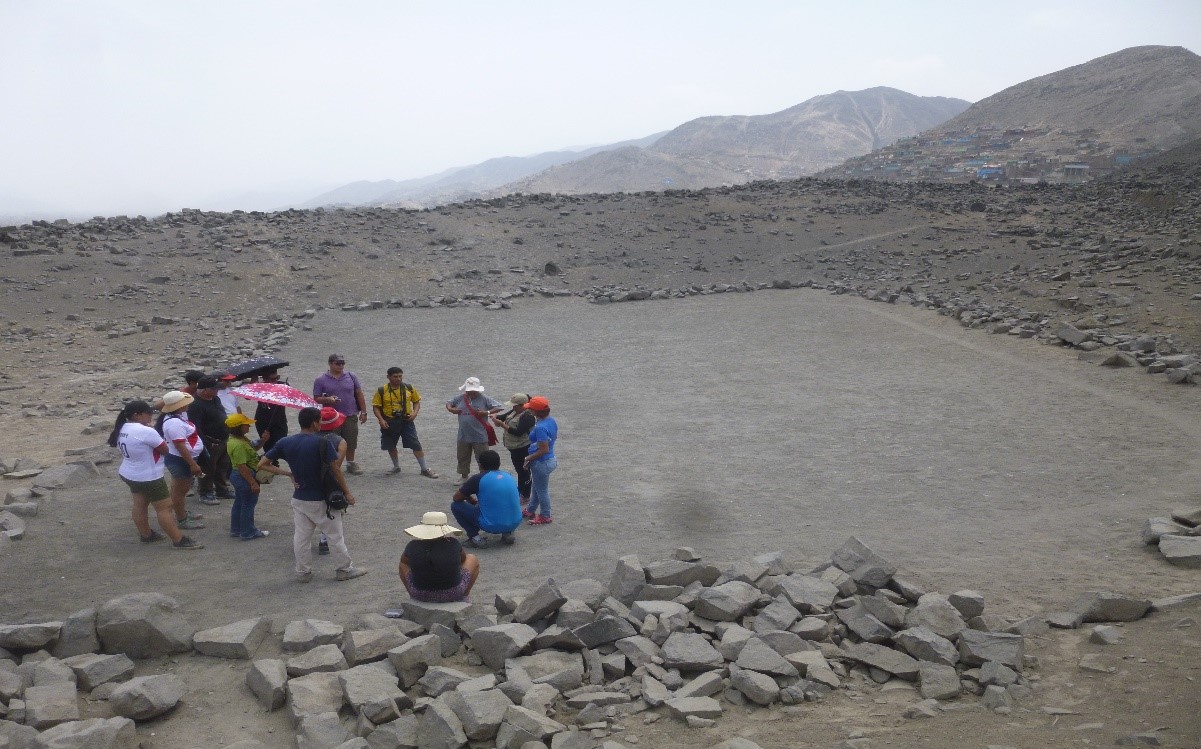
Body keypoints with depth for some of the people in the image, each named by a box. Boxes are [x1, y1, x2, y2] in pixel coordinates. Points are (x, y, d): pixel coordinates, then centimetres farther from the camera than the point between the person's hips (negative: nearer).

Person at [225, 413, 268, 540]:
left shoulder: (239, 439, 4)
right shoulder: (238, 445, -28)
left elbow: (251, 451, 20)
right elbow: (242, 467, -29)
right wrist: (253, 483, -25)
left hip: (237, 476, 11)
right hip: (245, 477, -11)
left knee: (239, 503, 20)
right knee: (248, 504, 4)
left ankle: (235, 530, 33)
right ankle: (248, 533, 17)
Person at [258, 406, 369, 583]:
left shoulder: (285, 443, -3)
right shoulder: (322, 443, -18)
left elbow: (262, 464, -1)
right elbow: (335, 470, -15)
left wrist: (288, 473, 1)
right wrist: (347, 492, -4)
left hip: (299, 499, 4)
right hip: (321, 500, -4)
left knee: (301, 537, 14)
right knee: (335, 535, 9)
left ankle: (303, 572, 21)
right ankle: (345, 569, 19)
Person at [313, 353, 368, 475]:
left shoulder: (351, 376, 7)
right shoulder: (321, 380, 0)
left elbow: (359, 395, 10)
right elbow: (316, 398, 0)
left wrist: (363, 412, 6)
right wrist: (328, 399, -20)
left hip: (350, 416, 2)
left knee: (351, 443, 9)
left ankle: (350, 464, 23)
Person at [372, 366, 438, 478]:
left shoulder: (409, 388, -1)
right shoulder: (382, 390, -5)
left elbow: (416, 401, 10)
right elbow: (376, 407, -1)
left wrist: (414, 413, -8)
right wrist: (381, 420, -14)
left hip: (406, 421, 0)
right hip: (390, 423, 0)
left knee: (416, 445, -5)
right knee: (391, 446, 13)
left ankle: (425, 469, 4)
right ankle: (396, 467, 36)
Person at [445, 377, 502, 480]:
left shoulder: (484, 399, -8)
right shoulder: (460, 398, 2)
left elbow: (498, 407, -9)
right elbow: (448, 403, 16)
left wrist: (487, 412, -22)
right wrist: (450, 409, -5)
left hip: (480, 437, -4)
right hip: (463, 436, 4)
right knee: (462, 458, 18)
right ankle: (463, 477, 36)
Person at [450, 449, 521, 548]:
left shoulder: (478, 478, -5)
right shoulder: (510, 477, 10)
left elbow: (456, 498, 4)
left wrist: (471, 500, 26)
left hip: (491, 526, -5)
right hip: (515, 524, 5)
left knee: (455, 506, 11)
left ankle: (475, 538, 0)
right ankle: (507, 533, 16)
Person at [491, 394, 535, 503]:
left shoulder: (528, 416, -25)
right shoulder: (516, 411, 5)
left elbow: (518, 432, -30)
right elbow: (505, 416, 16)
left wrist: (502, 424, -28)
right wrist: (496, 417, -8)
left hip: (523, 449, -10)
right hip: (515, 448, 10)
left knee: (523, 472, 1)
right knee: (519, 471, 21)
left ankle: (525, 496, 12)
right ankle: (520, 491, 35)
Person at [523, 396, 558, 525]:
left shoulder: (540, 428, -31)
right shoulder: (551, 420, -2)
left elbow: (544, 450, -29)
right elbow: (555, 437, 13)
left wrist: (529, 458, -16)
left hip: (541, 463, -10)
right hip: (550, 459, 10)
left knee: (542, 490, 10)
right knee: (536, 487, 25)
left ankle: (545, 516, 26)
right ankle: (531, 510, 42)